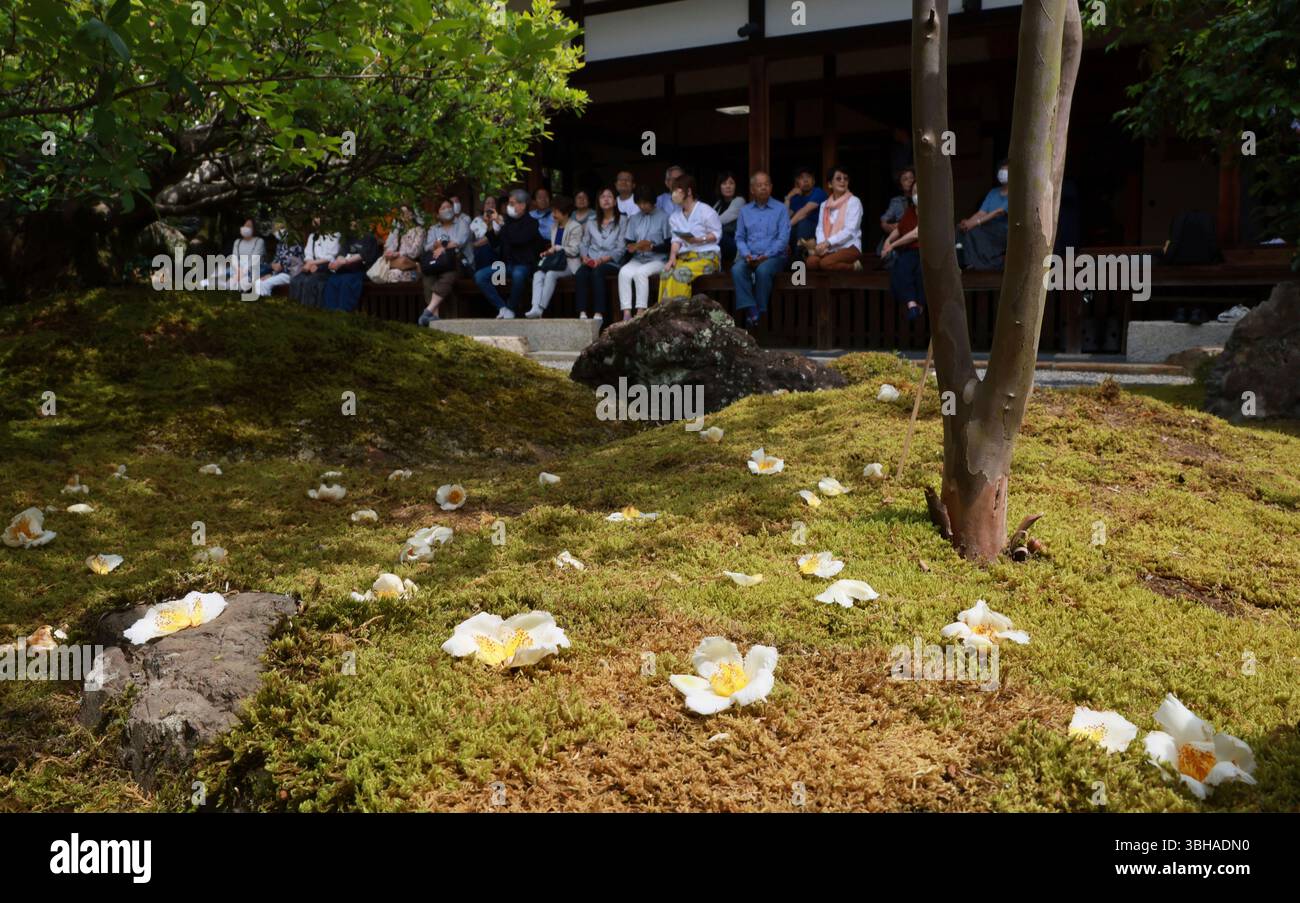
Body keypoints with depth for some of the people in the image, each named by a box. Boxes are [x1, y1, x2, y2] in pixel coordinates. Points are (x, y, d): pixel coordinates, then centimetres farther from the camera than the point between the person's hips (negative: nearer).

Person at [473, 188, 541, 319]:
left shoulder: (530, 223, -1)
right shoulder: (508, 221, 14)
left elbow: (517, 239, -19)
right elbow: (495, 245, 15)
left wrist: (501, 224, -12)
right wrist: (491, 230, -1)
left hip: (523, 264, -6)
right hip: (505, 263, 6)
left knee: (518, 274, -40)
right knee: (479, 276, -13)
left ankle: (511, 309, -18)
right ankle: (502, 307, -9)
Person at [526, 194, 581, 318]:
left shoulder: (575, 227, -1)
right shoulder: (555, 227, 24)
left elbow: (574, 250, -10)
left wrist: (556, 248, -9)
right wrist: (548, 252, 5)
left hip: (568, 263, -6)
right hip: (555, 261, 6)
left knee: (551, 274, -34)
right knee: (537, 275, -24)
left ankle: (541, 308, -34)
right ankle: (535, 307, -39)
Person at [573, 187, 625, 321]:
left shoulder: (622, 221, 7)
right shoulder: (591, 222, 21)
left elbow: (621, 248, -2)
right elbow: (584, 243, 17)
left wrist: (602, 259, -14)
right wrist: (585, 257, -5)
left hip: (611, 262, -3)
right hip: (591, 262, 3)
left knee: (598, 271, -36)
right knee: (580, 273, -30)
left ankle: (599, 313, -40)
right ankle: (582, 313, -36)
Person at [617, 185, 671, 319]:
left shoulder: (663, 217, 1)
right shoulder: (634, 219, 17)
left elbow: (669, 245, -3)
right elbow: (629, 243, 14)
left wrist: (652, 247, -16)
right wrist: (633, 247, -9)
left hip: (657, 260, -4)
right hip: (637, 259, 4)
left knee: (640, 272, -34)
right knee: (624, 272, -28)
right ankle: (626, 313, -34)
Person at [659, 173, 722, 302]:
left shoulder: (706, 211, -3)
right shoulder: (675, 217, 17)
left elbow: (717, 234, -3)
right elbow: (676, 239, 9)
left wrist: (699, 240, -18)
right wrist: (672, 257, -7)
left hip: (706, 256, -5)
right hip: (685, 256, 5)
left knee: (681, 273, -32)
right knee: (667, 272, -26)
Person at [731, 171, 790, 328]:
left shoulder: (780, 209, 6)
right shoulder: (745, 210, 17)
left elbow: (783, 238, -3)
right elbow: (739, 237, 11)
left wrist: (766, 255, -16)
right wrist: (746, 255, -9)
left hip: (774, 256, -3)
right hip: (750, 257, 3)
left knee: (763, 270, -36)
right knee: (737, 269, -30)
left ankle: (760, 311, -23)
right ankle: (751, 310, -32)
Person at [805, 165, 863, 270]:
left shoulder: (854, 202, 2)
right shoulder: (824, 205, 18)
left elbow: (850, 230, -9)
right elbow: (820, 229, 10)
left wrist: (828, 243, -18)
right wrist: (821, 245, -13)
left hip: (849, 246, -4)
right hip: (829, 249, 4)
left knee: (826, 263, -33)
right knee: (811, 261, -28)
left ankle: (853, 266, -7)